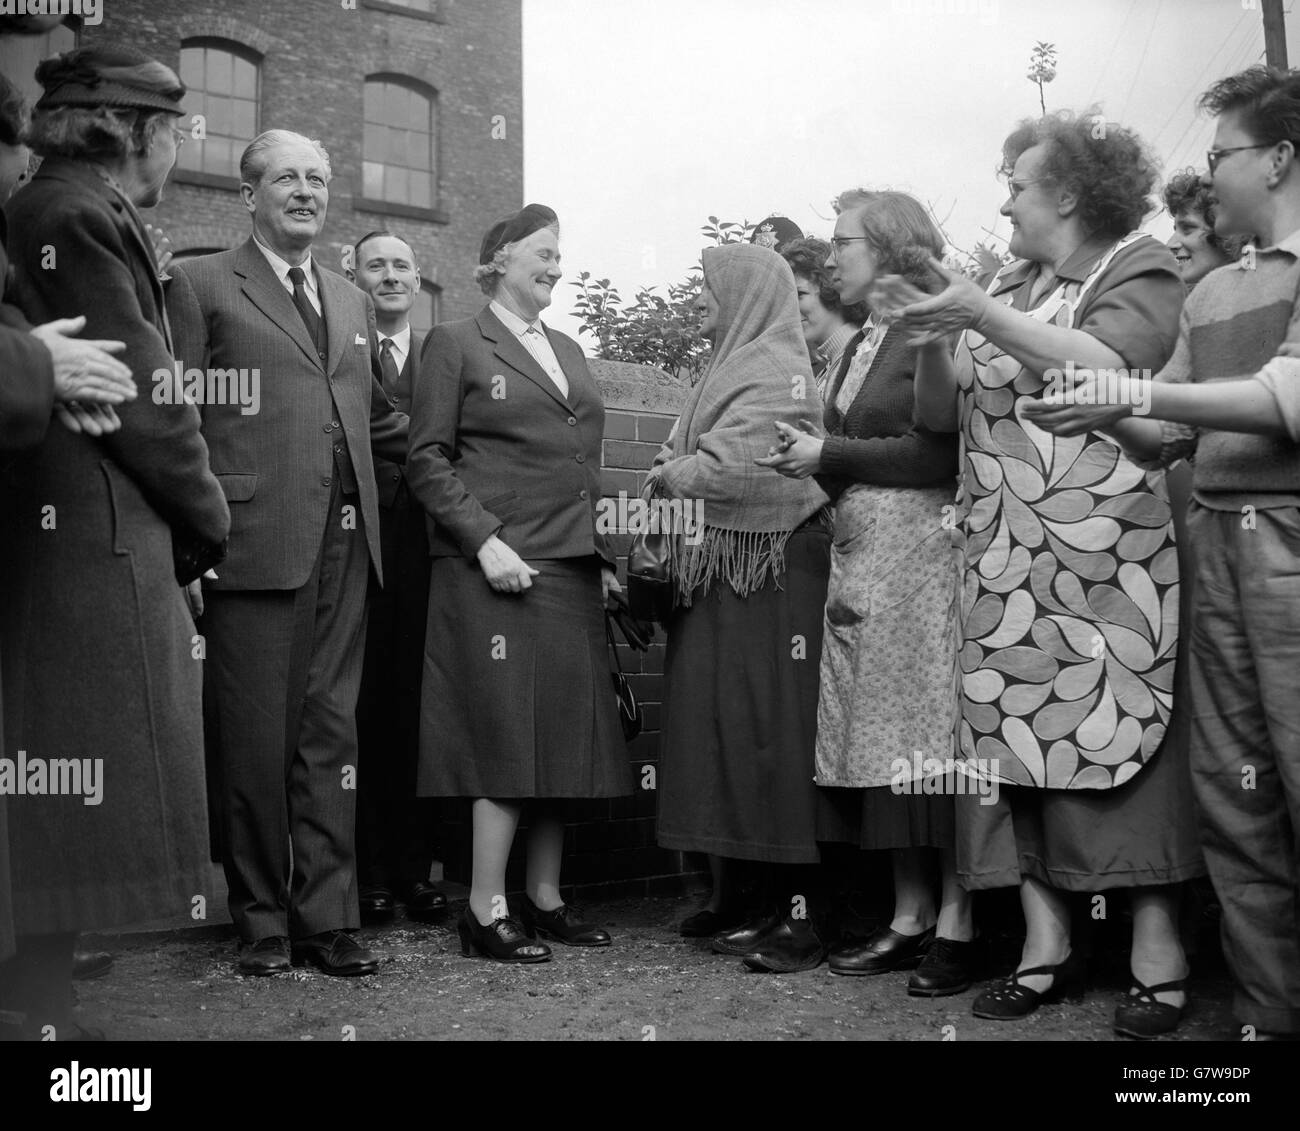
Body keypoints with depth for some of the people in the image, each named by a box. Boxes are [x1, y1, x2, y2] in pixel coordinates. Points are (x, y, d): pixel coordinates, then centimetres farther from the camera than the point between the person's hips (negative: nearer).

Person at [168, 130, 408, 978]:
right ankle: (263, 922, 13)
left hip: (345, 546, 5)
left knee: (331, 734, 7)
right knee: (255, 739, 1)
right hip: (254, 542, -5)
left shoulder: (353, 302, 22)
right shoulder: (202, 285, 5)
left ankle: (327, 917, 14)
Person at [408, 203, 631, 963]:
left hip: (573, 572, 6)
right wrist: (485, 540, -16)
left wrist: (604, 557, 12)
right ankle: (487, 910, 2)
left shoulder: (568, 350, 21)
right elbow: (427, 459, -5)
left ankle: (545, 896, 17)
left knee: (566, 737, 6)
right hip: (500, 569, -6)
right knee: (509, 736, -7)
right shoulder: (457, 344, 3)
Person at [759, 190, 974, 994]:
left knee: (932, 731, -4)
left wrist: (829, 455, -12)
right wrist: (812, 457, 1)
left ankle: (956, 925, 5)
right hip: (859, 556, 8)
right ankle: (910, 916, 14)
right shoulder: (861, 345, 18)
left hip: (922, 548, -8)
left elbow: (938, 454, -15)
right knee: (881, 735, 6)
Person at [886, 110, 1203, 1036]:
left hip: (1108, 560, -5)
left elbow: (1109, 369, -16)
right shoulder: (1009, 285, 20)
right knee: (1012, 742, 1)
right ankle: (1047, 941, 10)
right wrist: (932, 343, -2)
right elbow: (943, 414, 16)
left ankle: (1158, 950, 5)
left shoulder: (1139, 268, 3)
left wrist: (983, 319, -17)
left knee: (1120, 736, -5)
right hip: (1006, 567, 6)